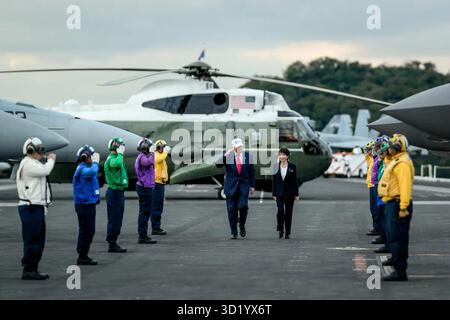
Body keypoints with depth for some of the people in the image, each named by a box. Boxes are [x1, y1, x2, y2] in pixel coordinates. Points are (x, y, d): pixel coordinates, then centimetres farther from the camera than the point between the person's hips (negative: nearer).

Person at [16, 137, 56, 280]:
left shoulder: (34, 164, 22)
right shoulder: (28, 164, -13)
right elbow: (45, 171, -25)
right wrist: (51, 159, -11)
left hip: (37, 208, 11)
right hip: (30, 208, -11)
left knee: (39, 241, 13)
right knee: (32, 240, -9)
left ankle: (33, 269, 19)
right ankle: (28, 271, -5)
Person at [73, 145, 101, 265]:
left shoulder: (85, 168, 17)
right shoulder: (82, 169, -16)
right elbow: (92, 171, -36)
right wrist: (95, 162, -24)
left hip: (88, 204, 11)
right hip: (85, 204, -11)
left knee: (88, 231, 14)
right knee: (86, 231, -7)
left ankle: (83, 256, 21)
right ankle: (82, 257, -3)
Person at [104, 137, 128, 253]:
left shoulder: (116, 158, 16)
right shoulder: (111, 159, -17)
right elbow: (117, 163, -40)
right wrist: (120, 154, -26)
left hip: (118, 192, 11)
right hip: (115, 192, -11)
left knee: (117, 219, 14)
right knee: (114, 219, -7)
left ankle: (113, 243, 20)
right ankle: (112, 244, -4)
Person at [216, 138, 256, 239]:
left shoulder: (248, 156, 4)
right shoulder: (228, 156, 0)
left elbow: (252, 172, 10)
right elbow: (218, 165, -13)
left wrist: (252, 185, 8)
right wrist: (226, 155, -21)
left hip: (244, 186, 0)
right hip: (231, 187, 0)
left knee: (243, 206, -15)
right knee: (232, 210, 2)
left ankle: (242, 225, 12)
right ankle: (234, 232, 13)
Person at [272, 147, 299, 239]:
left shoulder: (292, 167, -1)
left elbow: (295, 181, 1)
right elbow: (274, 181, 5)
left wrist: (296, 194, -2)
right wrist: (274, 194, 1)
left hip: (289, 193, 0)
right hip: (279, 193, 0)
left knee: (288, 213, 4)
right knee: (280, 211, -13)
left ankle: (287, 233, 12)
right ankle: (280, 230, 6)